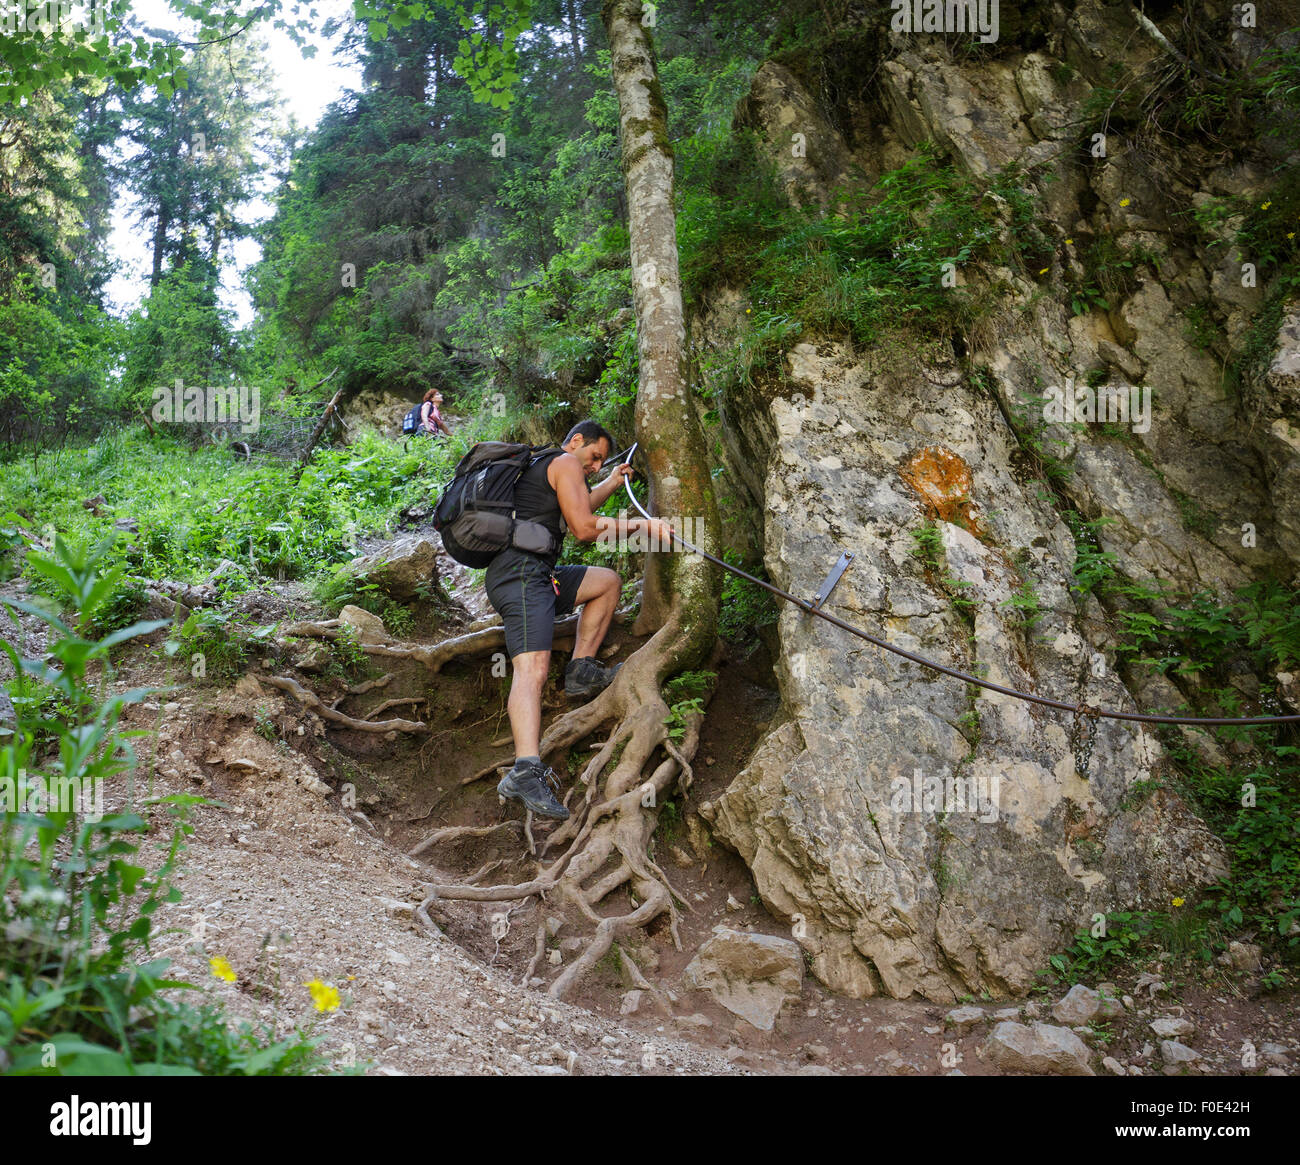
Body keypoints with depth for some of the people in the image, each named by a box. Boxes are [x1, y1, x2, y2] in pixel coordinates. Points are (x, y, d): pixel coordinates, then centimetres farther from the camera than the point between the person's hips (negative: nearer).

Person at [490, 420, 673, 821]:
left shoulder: (539, 468, 30)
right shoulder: (565, 462, 1)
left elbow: (574, 507, 51)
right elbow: (585, 528, -9)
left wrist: (612, 482, 62)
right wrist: (644, 524, -2)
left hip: (537, 575, 10)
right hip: (521, 571, -10)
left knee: (607, 580, 24)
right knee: (533, 669, -26)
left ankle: (582, 671, 14)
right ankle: (525, 772, -42)